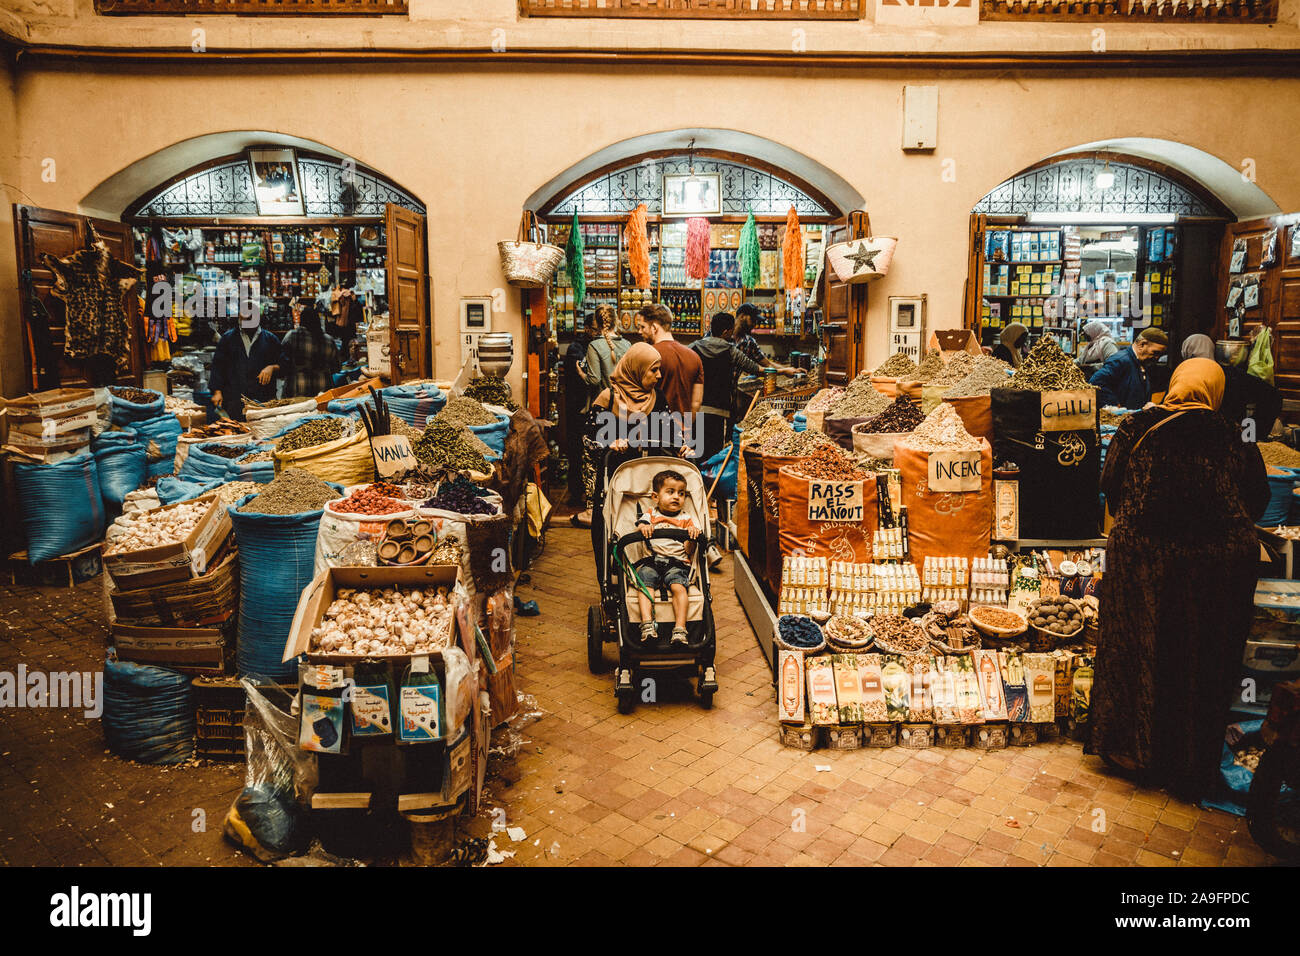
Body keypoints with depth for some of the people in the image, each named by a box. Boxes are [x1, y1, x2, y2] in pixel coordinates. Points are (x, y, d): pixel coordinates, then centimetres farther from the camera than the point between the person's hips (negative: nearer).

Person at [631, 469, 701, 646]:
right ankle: (647, 624, -38)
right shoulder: (650, 516, 18)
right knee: (644, 584, -29)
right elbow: (640, 527, -3)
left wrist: (693, 536, -12)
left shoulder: (686, 520, 17)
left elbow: (689, 551, 8)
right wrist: (643, 527, -26)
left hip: (677, 563, 0)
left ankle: (680, 628, -35)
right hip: (651, 561, 0)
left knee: (678, 587, -29)